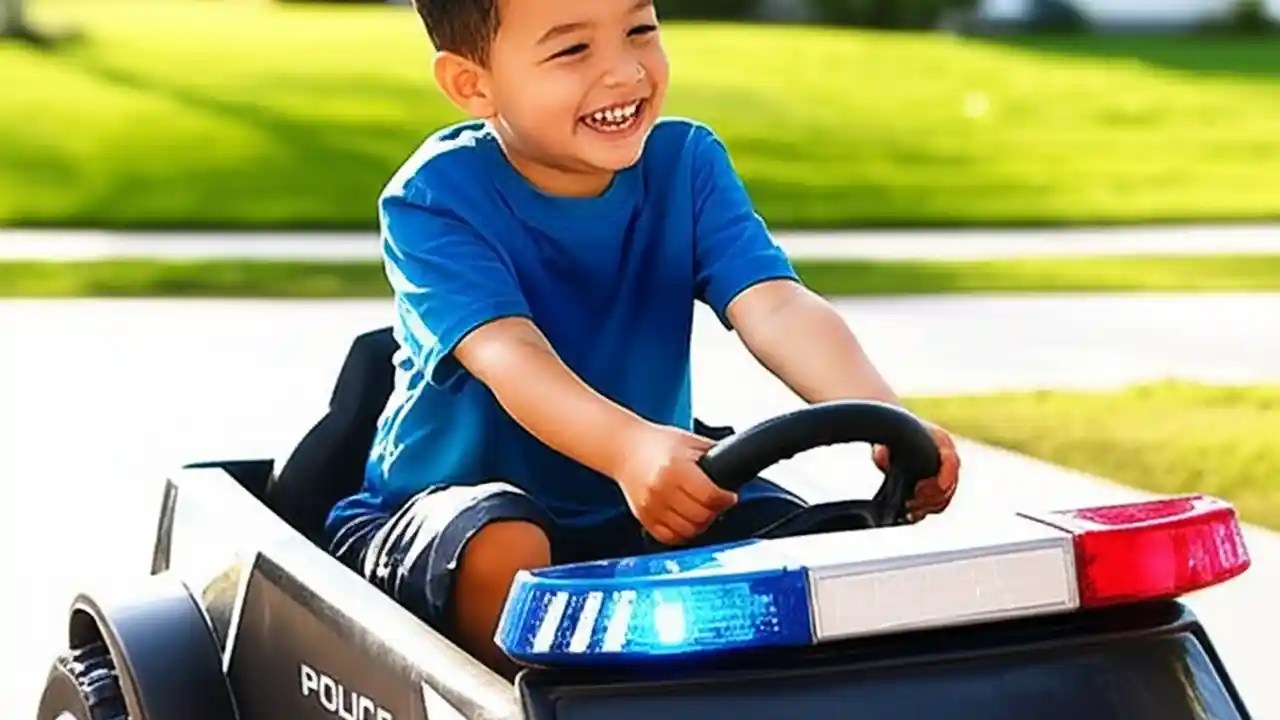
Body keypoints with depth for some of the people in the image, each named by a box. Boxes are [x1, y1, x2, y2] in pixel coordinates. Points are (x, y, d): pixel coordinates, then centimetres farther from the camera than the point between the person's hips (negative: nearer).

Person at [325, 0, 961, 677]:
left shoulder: (687, 164, -4)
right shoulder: (432, 200, -17)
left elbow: (776, 305, -20)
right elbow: (506, 352, -34)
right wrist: (630, 447, -55)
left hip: (641, 514, 4)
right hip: (453, 506, -4)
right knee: (504, 550, -36)